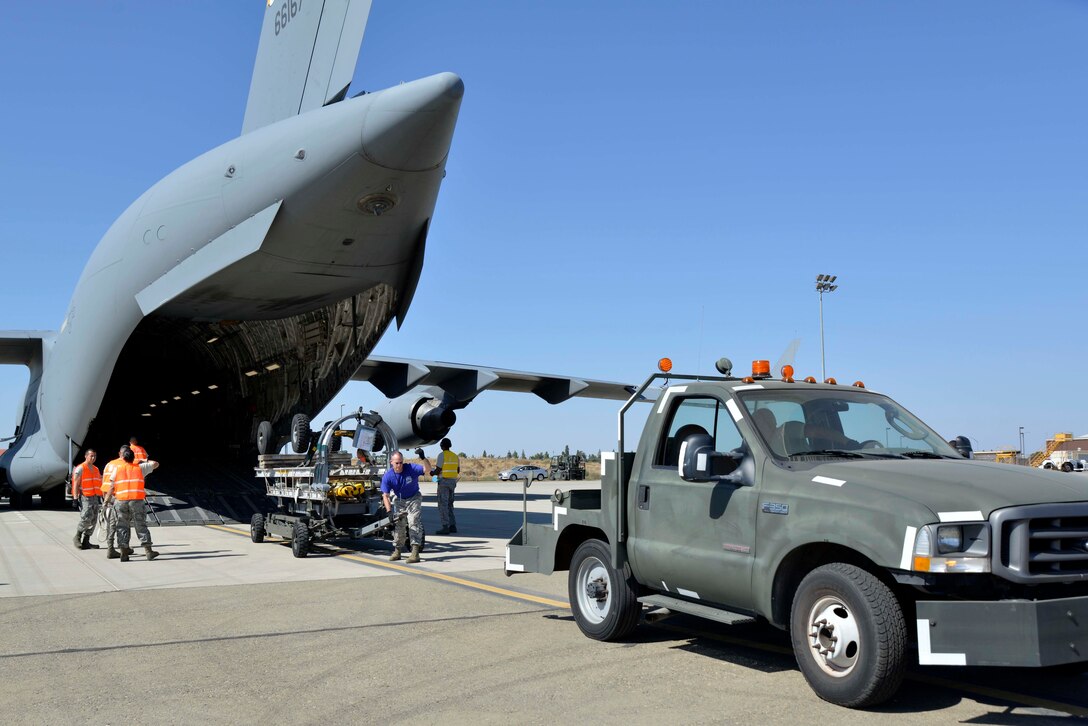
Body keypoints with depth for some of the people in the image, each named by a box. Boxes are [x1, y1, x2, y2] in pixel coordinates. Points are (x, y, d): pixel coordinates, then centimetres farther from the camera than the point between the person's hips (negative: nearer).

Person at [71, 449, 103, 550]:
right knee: (86, 518, -17)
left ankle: (86, 542, 11)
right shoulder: (80, 469, -3)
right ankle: (77, 537, 2)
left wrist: (100, 497, 18)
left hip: (95, 497, 7)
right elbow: (76, 484, -8)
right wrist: (75, 498, -15)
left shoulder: (96, 469, 18)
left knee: (93, 520, 5)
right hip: (85, 498, -7)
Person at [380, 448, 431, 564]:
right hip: (399, 500, 3)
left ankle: (415, 552, -21)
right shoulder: (387, 476, -19)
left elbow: (427, 469, -40)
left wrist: (423, 458, -59)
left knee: (414, 522, -17)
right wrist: (389, 511, -27)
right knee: (397, 524, 5)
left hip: (413, 499, -3)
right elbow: (385, 495, -16)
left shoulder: (411, 468, -25)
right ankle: (397, 551, 19)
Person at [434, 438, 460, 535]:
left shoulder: (442, 455, -9)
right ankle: (453, 526, 12)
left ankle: (445, 527, -11)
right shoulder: (455, 456, 12)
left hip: (443, 481, -7)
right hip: (453, 481, 7)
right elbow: (458, 471, 15)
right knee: (449, 504, 15)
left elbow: (438, 470, -13)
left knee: (443, 505, -5)